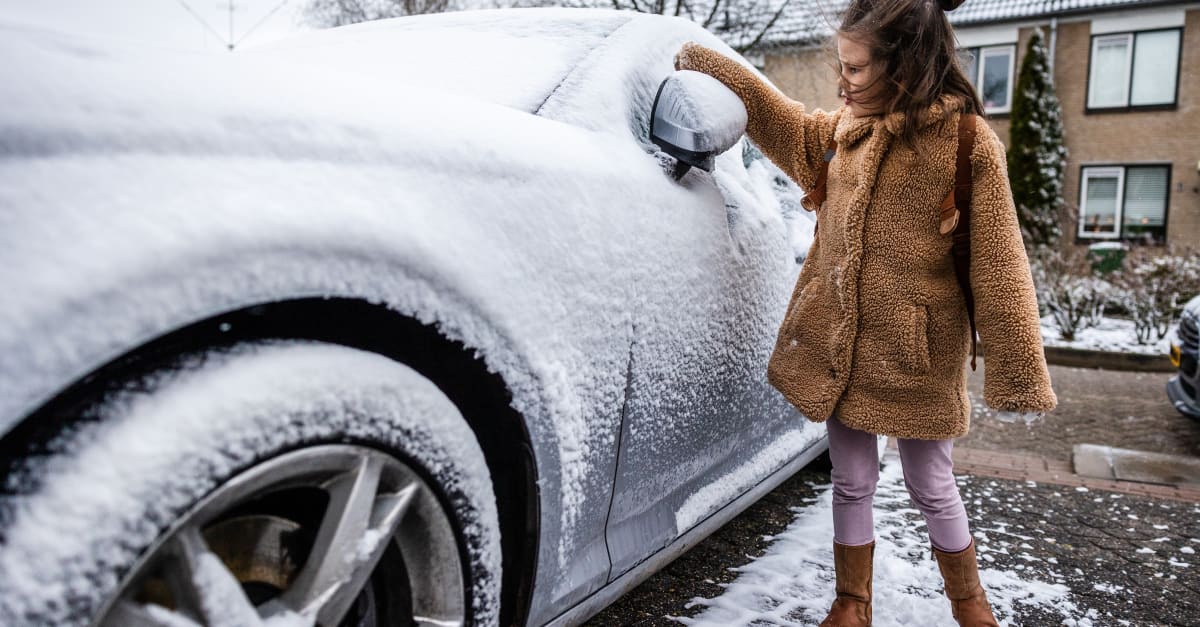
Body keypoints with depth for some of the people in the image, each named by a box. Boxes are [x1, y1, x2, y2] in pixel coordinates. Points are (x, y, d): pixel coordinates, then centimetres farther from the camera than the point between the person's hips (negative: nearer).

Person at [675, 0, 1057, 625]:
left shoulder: (968, 143, -12)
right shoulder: (846, 129, 4)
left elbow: (998, 265, -13)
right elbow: (788, 125, 23)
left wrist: (1019, 375, -12)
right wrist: (706, 64, 21)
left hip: (915, 356, -4)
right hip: (837, 343, 5)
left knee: (932, 489, 11)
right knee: (852, 482, 13)